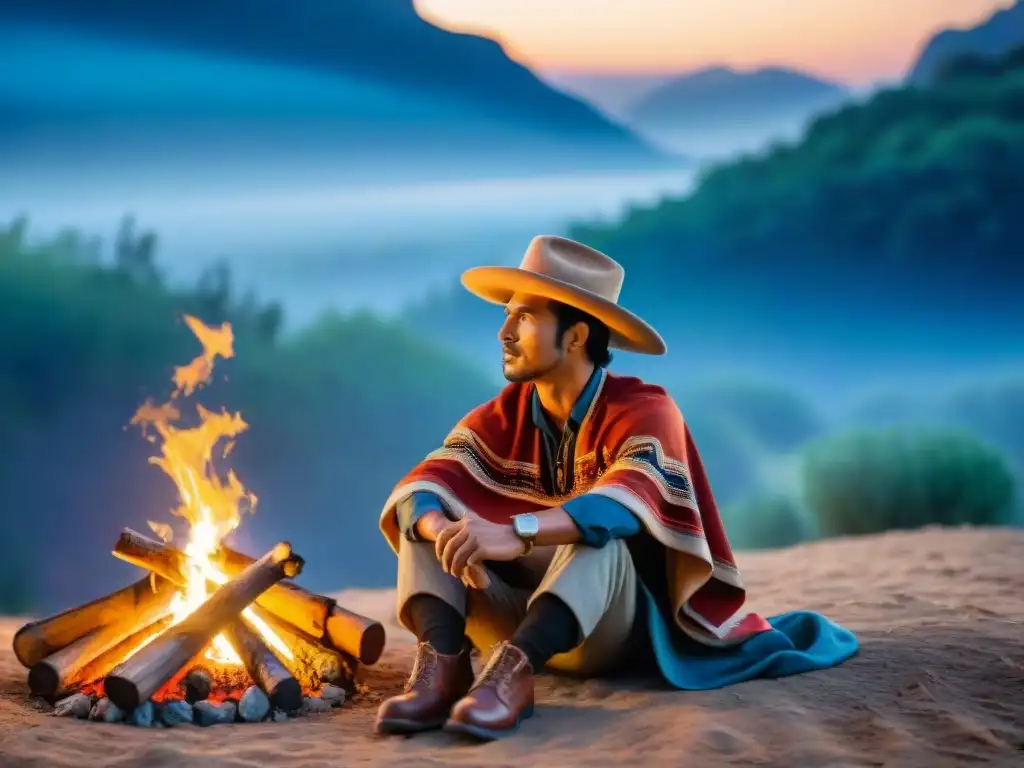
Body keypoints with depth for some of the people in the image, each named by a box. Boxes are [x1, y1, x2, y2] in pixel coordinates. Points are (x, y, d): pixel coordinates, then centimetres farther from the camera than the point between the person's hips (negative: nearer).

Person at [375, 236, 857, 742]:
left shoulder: (642, 409, -13)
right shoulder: (502, 416, 2)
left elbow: (628, 499, -35)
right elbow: (419, 486, -13)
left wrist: (517, 534, -51)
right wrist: (448, 535, -38)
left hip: (609, 626, -5)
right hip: (519, 617, 5)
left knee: (596, 533, -34)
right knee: (428, 515, -15)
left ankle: (512, 670, -56)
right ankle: (442, 664, -41)